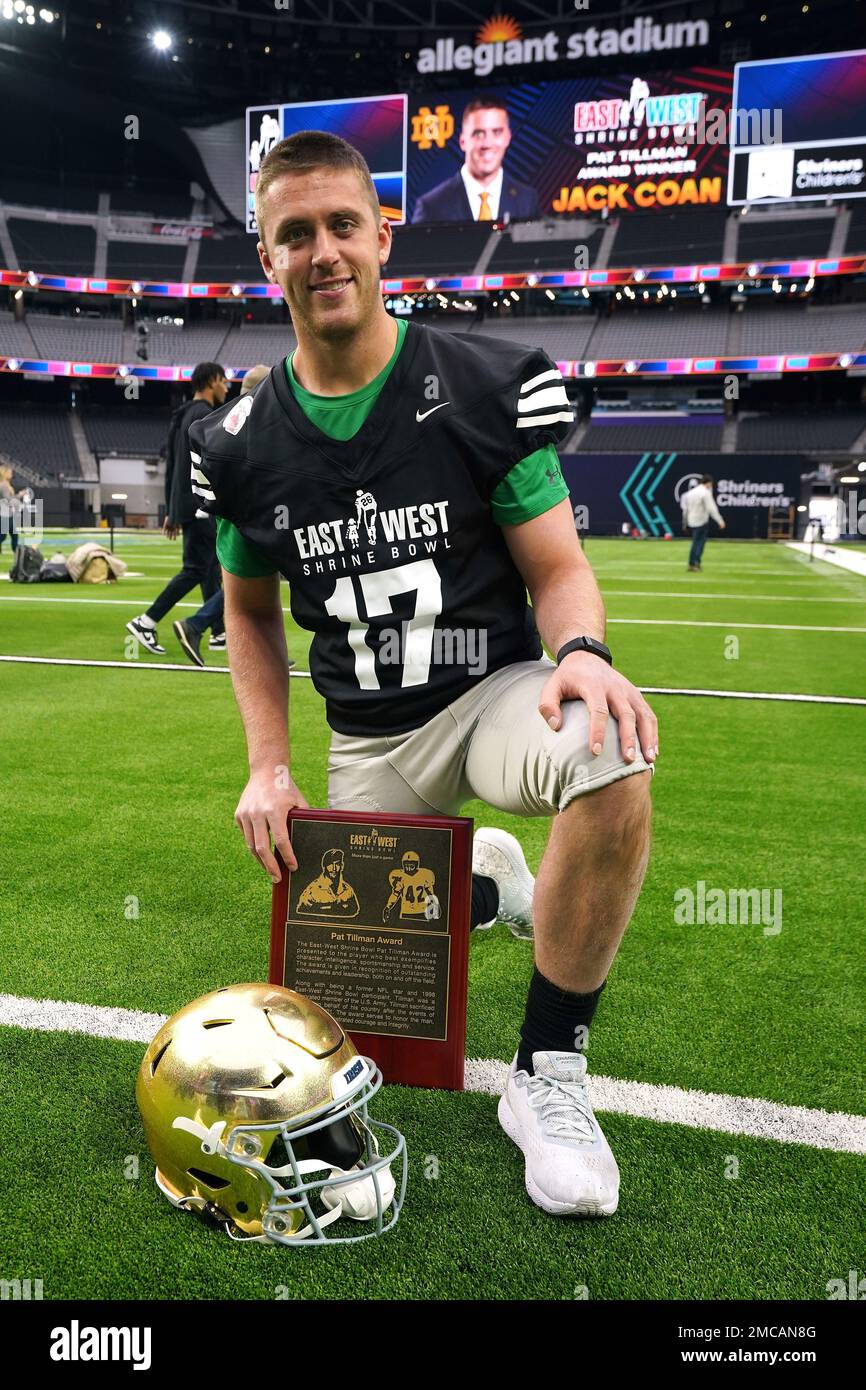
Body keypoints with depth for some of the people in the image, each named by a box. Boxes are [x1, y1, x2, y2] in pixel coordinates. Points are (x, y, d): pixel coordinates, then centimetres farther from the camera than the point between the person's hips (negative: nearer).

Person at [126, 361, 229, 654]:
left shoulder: (181, 417, 18)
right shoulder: (206, 416, -12)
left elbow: (170, 466, 19)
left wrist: (171, 511, 21)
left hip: (185, 506, 10)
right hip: (201, 506, -10)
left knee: (212, 566, 12)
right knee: (195, 569, -7)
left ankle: (221, 633, 15)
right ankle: (145, 623, -7)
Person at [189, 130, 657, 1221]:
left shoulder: (492, 389, -9)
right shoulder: (243, 446, 0)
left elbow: (557, 569, -7)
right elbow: (251, 612, 10)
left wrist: (582, 653, -30)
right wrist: (268, 763, -1)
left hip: (498, 687, -3)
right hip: (370, 741, 3)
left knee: (610, 760, -37)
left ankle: (547, 1072, -16)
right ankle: (483, 876, 39)